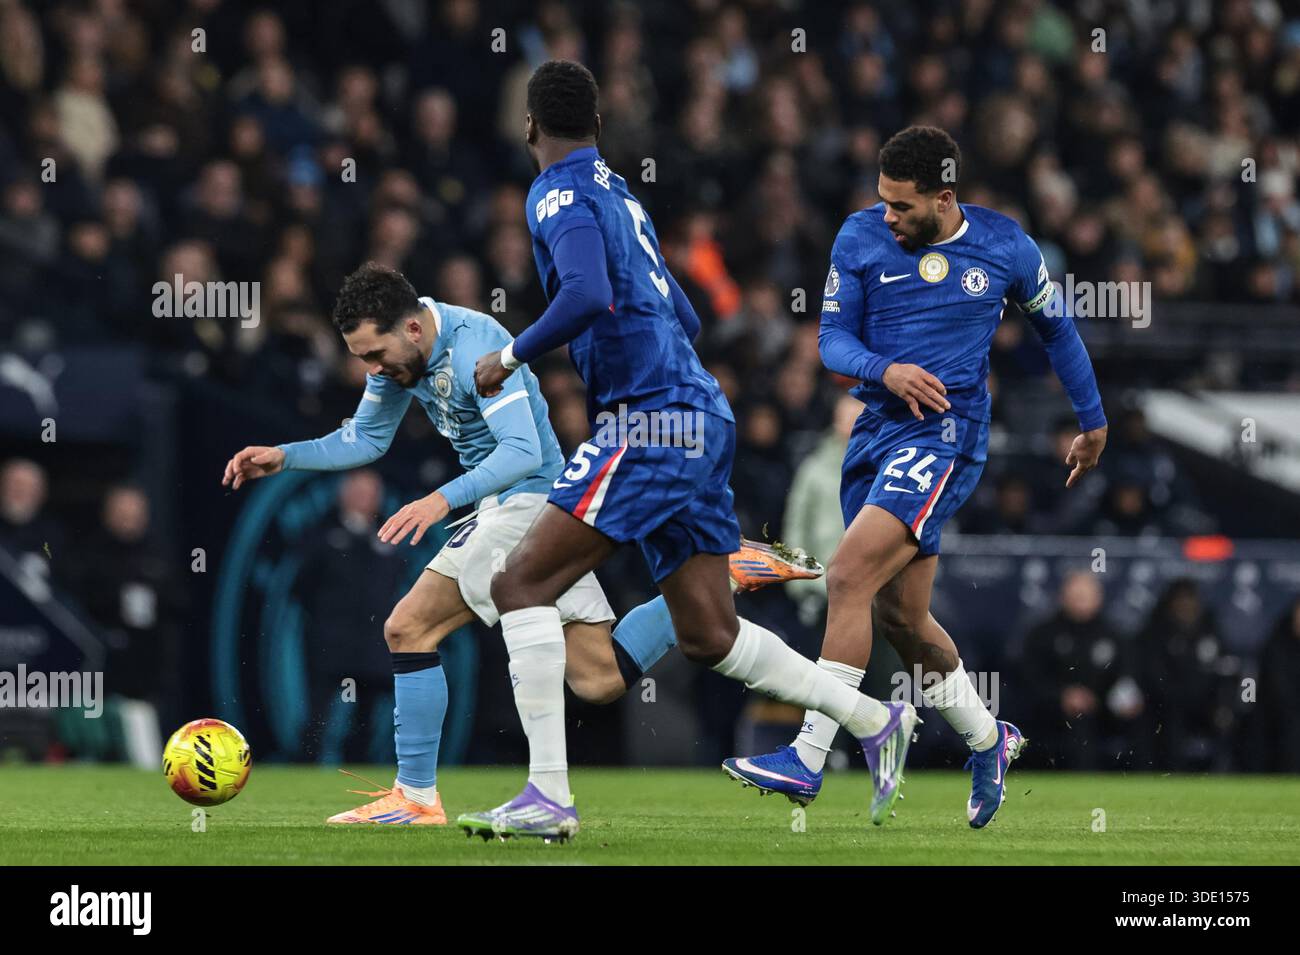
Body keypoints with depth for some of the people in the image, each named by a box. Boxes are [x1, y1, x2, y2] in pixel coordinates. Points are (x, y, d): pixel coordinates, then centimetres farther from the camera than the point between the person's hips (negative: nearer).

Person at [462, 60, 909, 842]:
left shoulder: (561, 196, -7)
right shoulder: (619, 195, 21)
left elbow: (588, 296, -25)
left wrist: (513, 357, -12)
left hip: (653, 424, -9)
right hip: (699, 420, 9)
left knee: (522, 583, -10)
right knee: (709, 635, 13)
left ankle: (549, 796, -15)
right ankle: (878, 723, 16)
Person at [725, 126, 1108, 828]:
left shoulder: (1005, 249, -2)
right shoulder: (861, 238, 2)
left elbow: (1054, 327, 15)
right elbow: (832, 339, 4)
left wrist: (1093, 421, 23)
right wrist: (885, 369, -18)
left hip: (946, 433, -5)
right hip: (878, 428, 5)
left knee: (849, 578, -19)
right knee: (900, 614, 10)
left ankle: (807, 760, -20)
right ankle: (987, 739, 33)